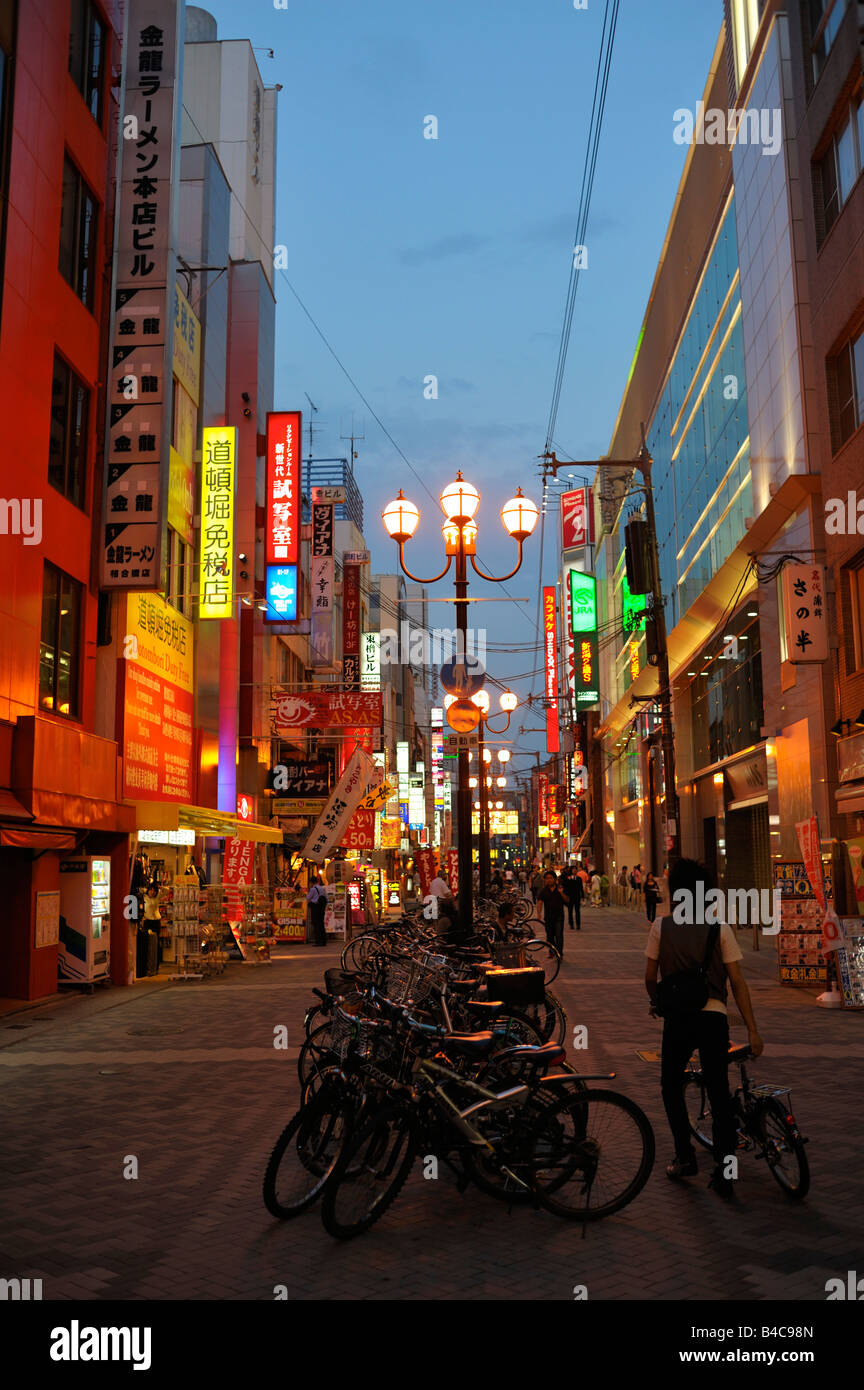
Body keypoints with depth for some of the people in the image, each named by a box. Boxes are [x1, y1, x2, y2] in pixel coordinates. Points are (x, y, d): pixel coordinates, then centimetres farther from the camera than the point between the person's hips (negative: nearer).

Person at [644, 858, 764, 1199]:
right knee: (719, 1092, 10)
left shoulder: (661, 927, 0)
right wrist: (752, 1030, 0)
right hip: (713, 1017, 1)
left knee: (672, 1085, 19)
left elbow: (649, 977, 4)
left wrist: (656, 1002, 25)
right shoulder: (720, 930, 0)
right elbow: (737, 983, -3)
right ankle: (723, 1167, 6)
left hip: (678, 1017, -1)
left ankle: (685, 1157, 18)